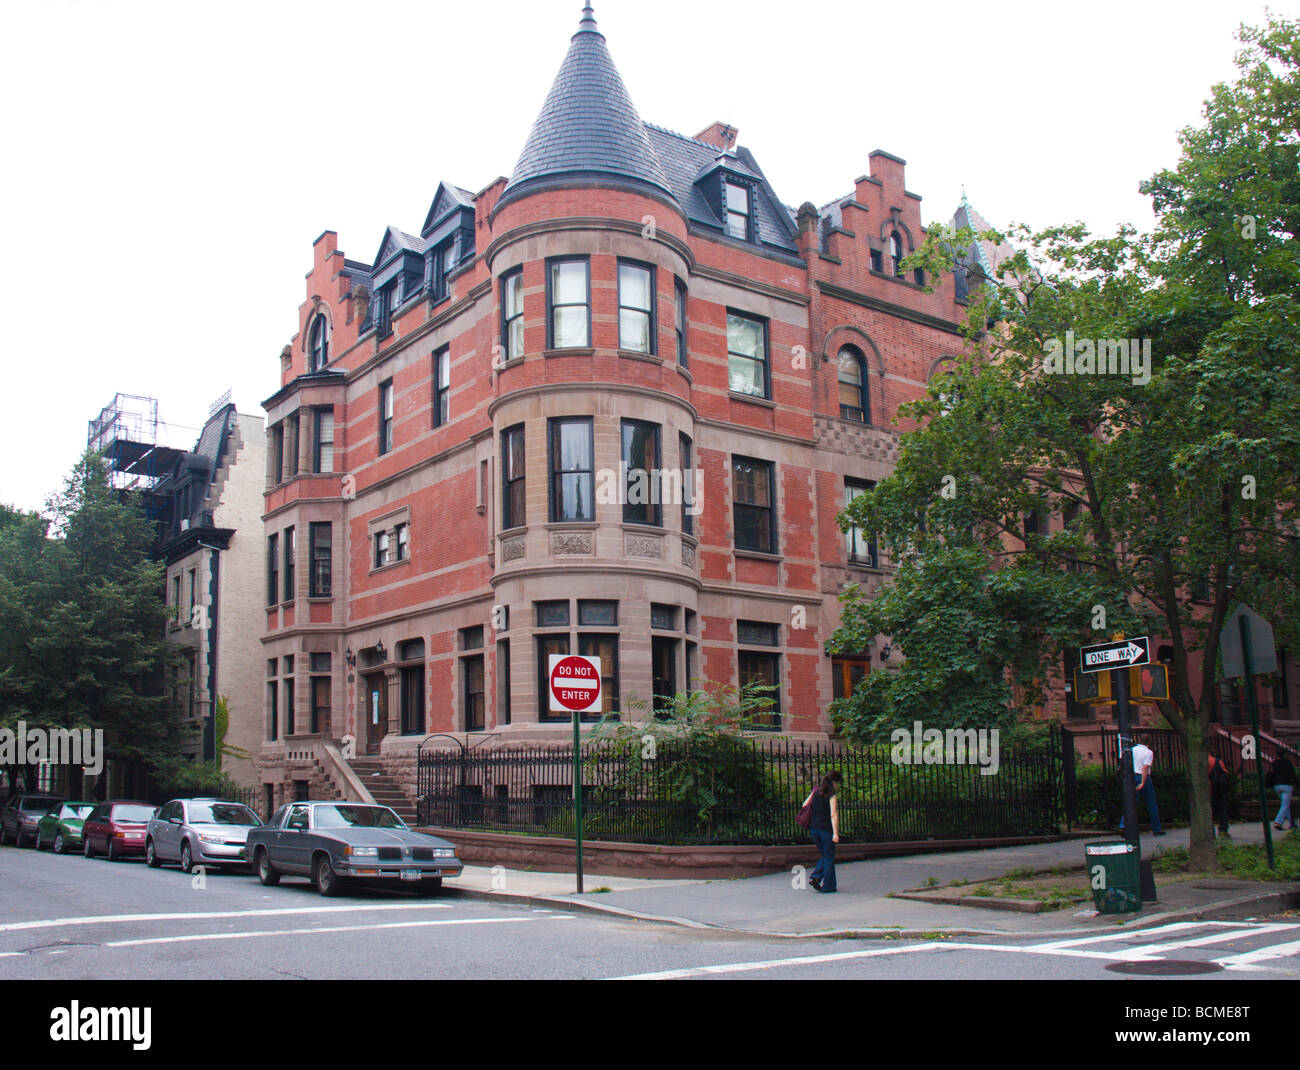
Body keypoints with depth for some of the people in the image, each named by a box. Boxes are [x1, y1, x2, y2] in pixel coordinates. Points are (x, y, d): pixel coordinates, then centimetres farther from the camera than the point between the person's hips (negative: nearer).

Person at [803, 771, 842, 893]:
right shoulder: (832, 795, -11)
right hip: (826, 829, -6)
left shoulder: (815, 791, 8)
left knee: (824, 856, 21)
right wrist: (835, 833, -22)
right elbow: (833, 815, -18)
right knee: (829, 858, 6)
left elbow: (805, 806, 13)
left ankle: (815, 877, 3)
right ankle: (828, 886, 9)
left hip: (814, 829, 6)